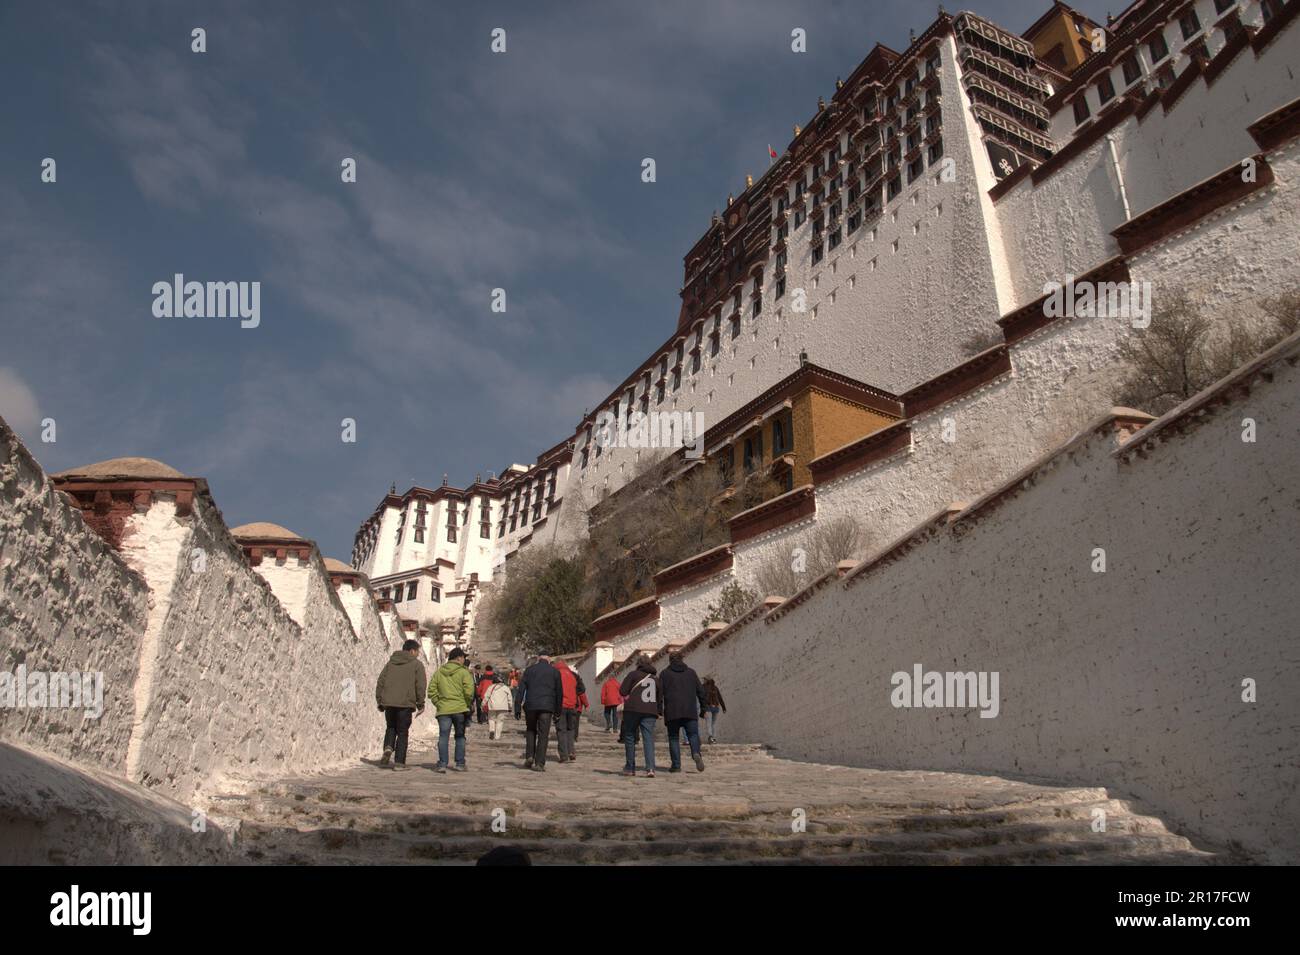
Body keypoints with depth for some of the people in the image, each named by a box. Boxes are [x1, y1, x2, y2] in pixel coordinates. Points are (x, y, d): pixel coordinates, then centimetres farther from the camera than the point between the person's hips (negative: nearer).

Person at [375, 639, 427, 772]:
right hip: (405, 703, -4)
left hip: (388, 702, 4)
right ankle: (399, 762, 3)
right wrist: (420, 704, 3)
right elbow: (420, 686, -5)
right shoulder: (416, 664, 1)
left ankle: (388, 747, -3)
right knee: (402, 732, 5)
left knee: (391, 727, 23)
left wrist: (380, 702, 16)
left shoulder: (390, 662, 14)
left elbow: (380, 682, 11)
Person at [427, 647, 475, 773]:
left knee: (443, 737, 2)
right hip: (460, 709, -2)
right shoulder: (463, 672, -4)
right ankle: (460, 764, 11)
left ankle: (442, 764, -6)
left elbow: (432, 690, 6)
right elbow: (469, 691, -13)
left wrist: (438, 704, 11)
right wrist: (468, 704, 2)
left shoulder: (439, 672, 9)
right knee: (460, 737, 10)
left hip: (443, 710, 2)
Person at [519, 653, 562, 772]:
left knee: (530, 730, 19)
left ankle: (529, 756, 8)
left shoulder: (529, 669, 9)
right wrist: (557, 711, 14)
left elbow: (521, 689, 3)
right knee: (543, 734, 2)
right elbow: (559, 693, 9)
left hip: (530, 705, 1)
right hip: (547, 707, -1)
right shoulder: (555, 671, 9)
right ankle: (539, 763, -3)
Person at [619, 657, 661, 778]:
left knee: (629, 737, 10)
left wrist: (629, 697, 13)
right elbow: (660, 697, 14)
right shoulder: (656, 679, 17)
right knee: (649, 739, -2)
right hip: (650, 712, 3)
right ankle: (650, 768, -17)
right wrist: (658, 712, 16)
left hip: (633, 710, -3)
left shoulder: (633, 674, 4)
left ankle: (630, 768, 14)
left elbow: (622, 690, -4)